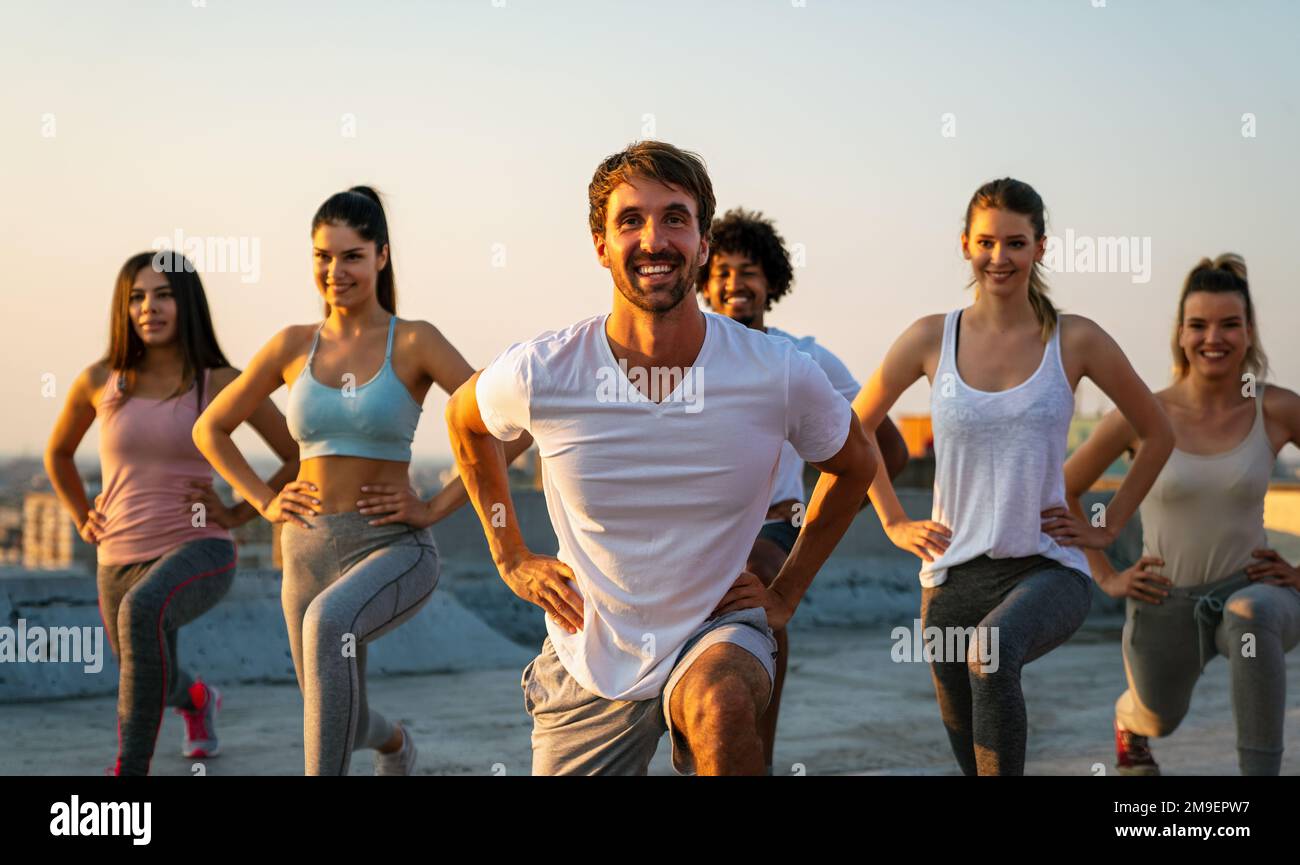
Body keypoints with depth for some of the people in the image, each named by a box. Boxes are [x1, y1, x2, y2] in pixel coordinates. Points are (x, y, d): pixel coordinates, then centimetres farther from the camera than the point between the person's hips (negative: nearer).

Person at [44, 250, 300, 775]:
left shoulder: (223, 383, -6)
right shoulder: (99, 381, 1)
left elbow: (302, 458, 2)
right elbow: (57, 453, 21)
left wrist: (239, 515, -4)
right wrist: (83, 522, 10)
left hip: (198, 554, -4)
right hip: (120, 563, 5)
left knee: (141, 613, -39)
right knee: (151, 683, 24)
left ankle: (131, 770, -32)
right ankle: (197, 698, 64)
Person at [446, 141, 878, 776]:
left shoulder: (781, 377, -14)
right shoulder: (540, 373, -14)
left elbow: (855, 464, 8)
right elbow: (463, 417, 11)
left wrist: (786, 592, 5)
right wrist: (510, 557, 7)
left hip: (719, 632, -2)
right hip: (588, 665, 2)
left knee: (720, 703, -36)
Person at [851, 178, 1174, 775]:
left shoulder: (1076, 342, -1)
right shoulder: (932, 339, 2)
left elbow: (1156, 434, 12)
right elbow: (856, 428, 16)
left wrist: (1108, 528, 7)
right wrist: (893, 522, 10)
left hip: (1049, 569, -3)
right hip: (953, 574, 3)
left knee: (993, 649, -36)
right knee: (969, 741, 8)